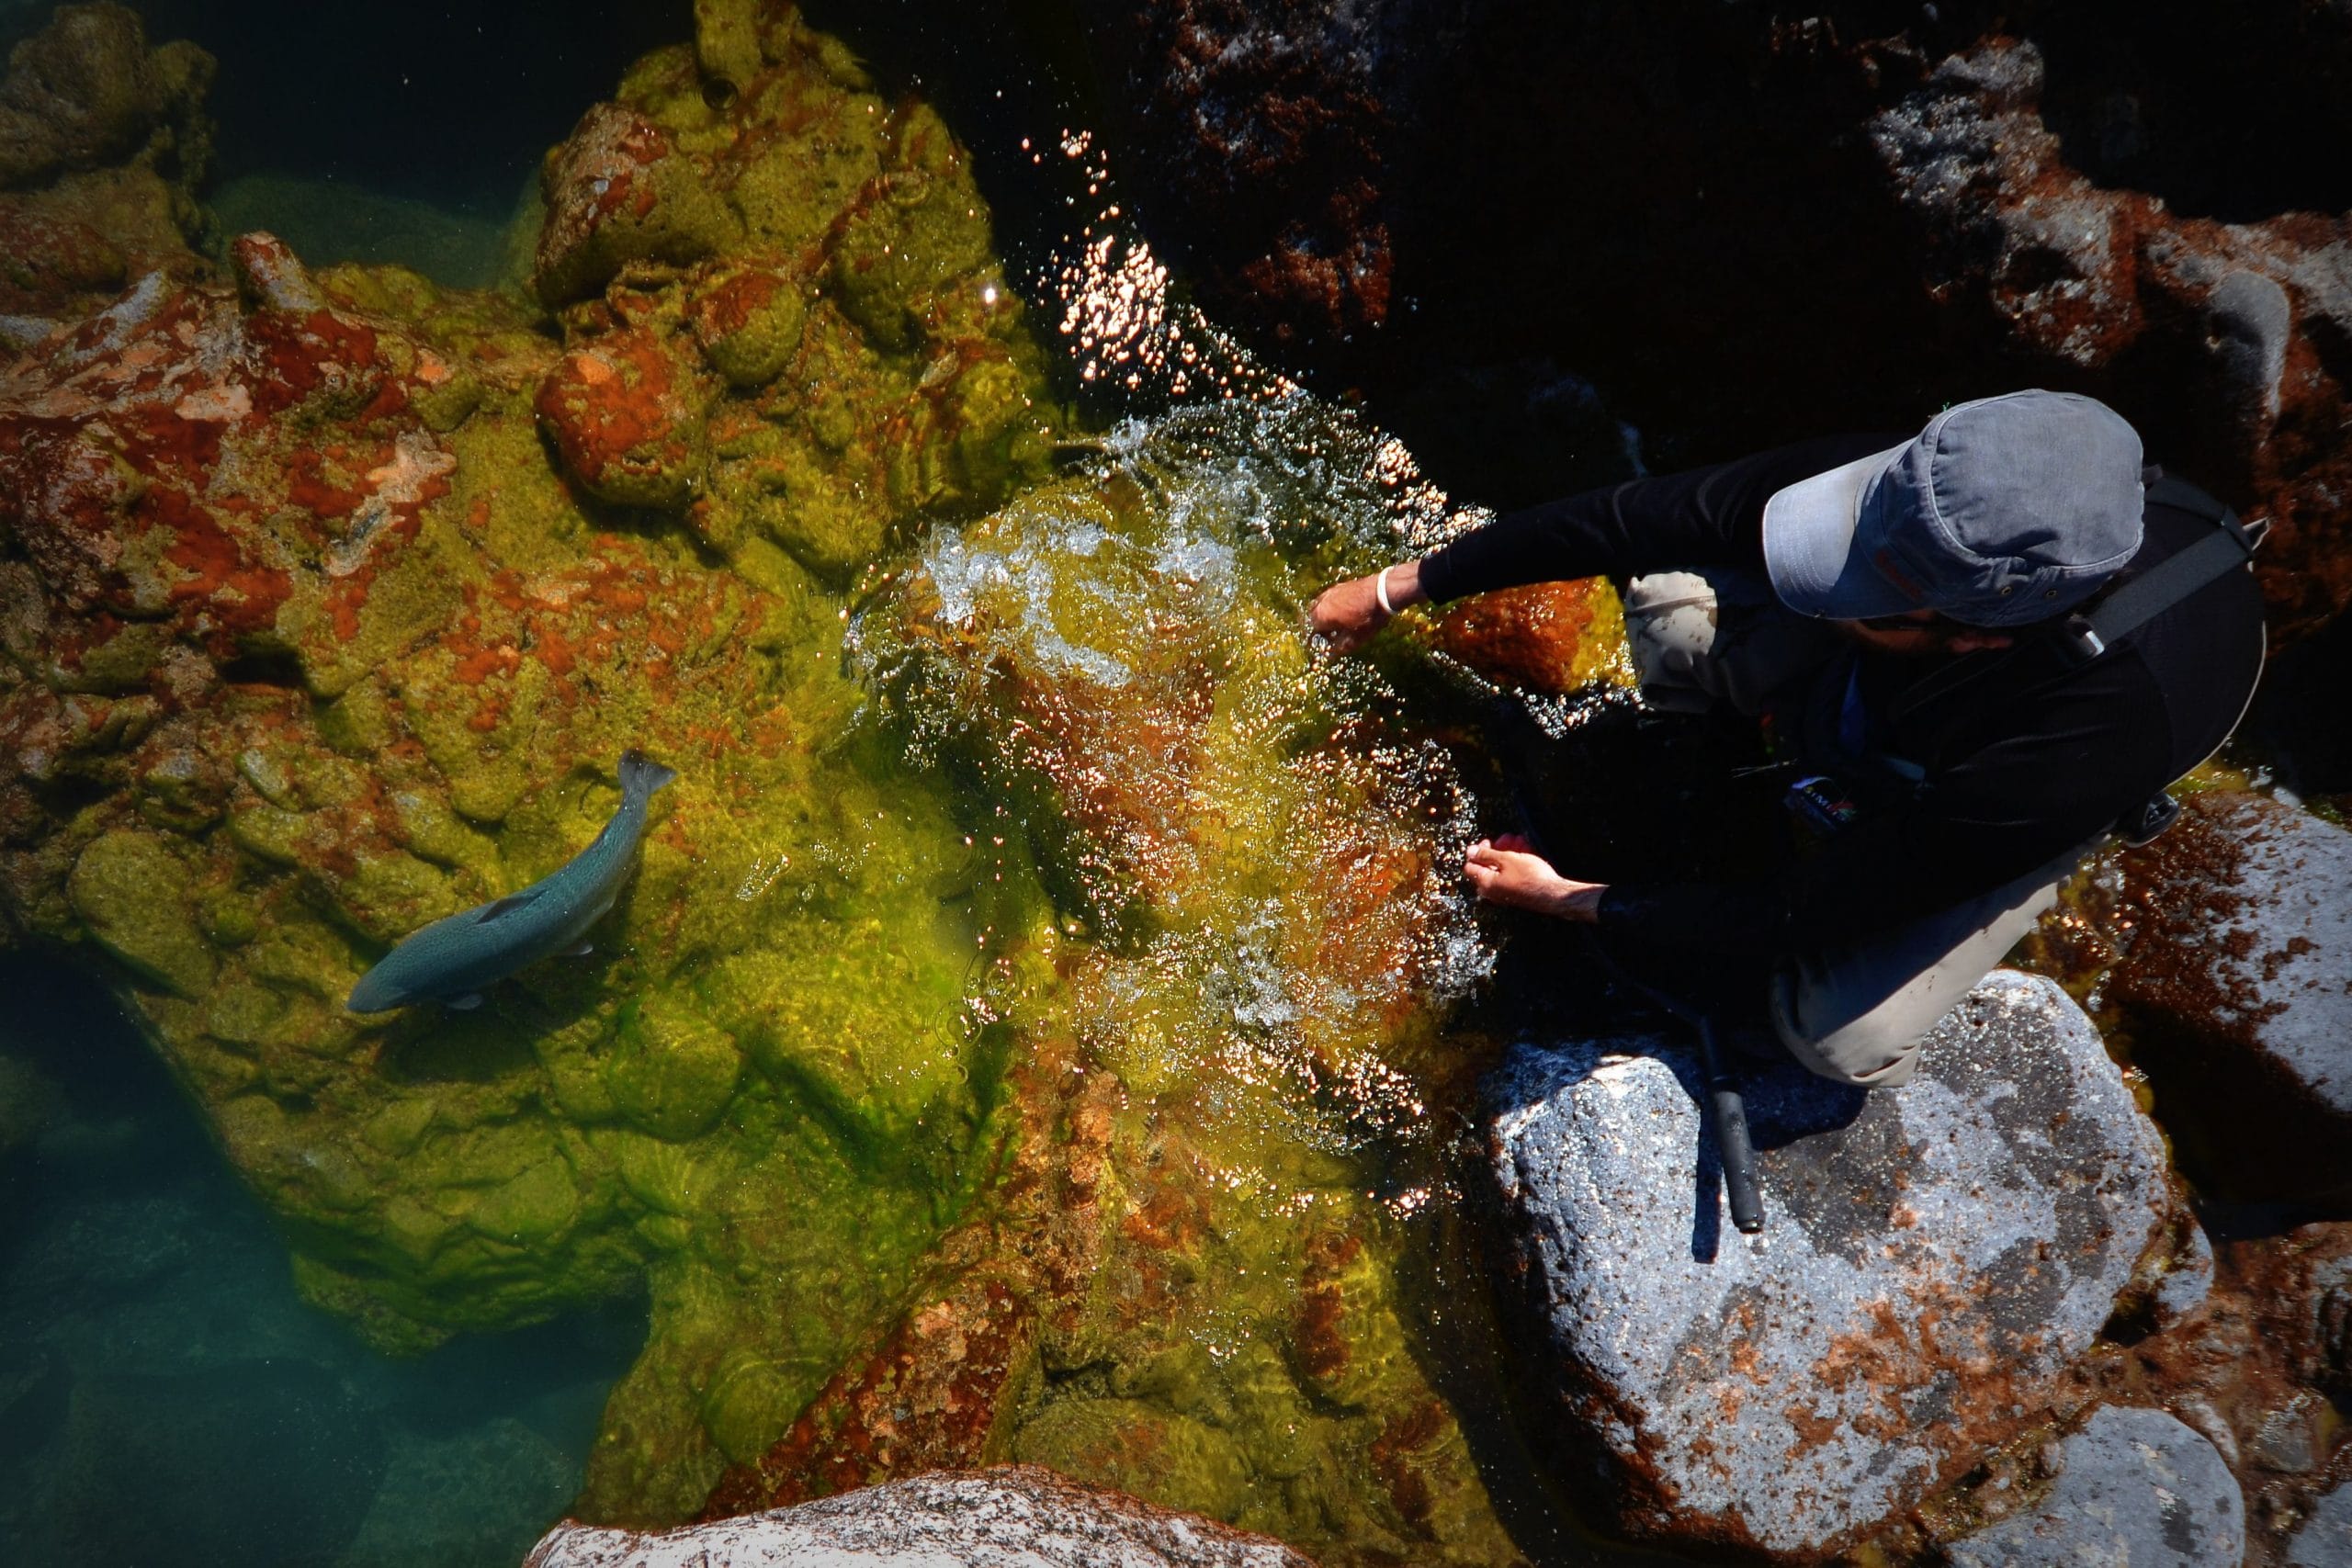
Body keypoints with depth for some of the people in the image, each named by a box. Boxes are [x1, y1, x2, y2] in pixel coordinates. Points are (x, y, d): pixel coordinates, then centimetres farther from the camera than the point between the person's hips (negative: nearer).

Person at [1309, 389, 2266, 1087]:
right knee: (1666, 606, -24)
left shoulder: (2080, 751, -45)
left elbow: (1815, 910, -33)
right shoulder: (1883, 484, -37)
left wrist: (1569, 900, -25)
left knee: (1847, 1040, -22)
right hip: (1864, 686, 3)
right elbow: (1632, 519, -25)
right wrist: (1398, 587, -18)